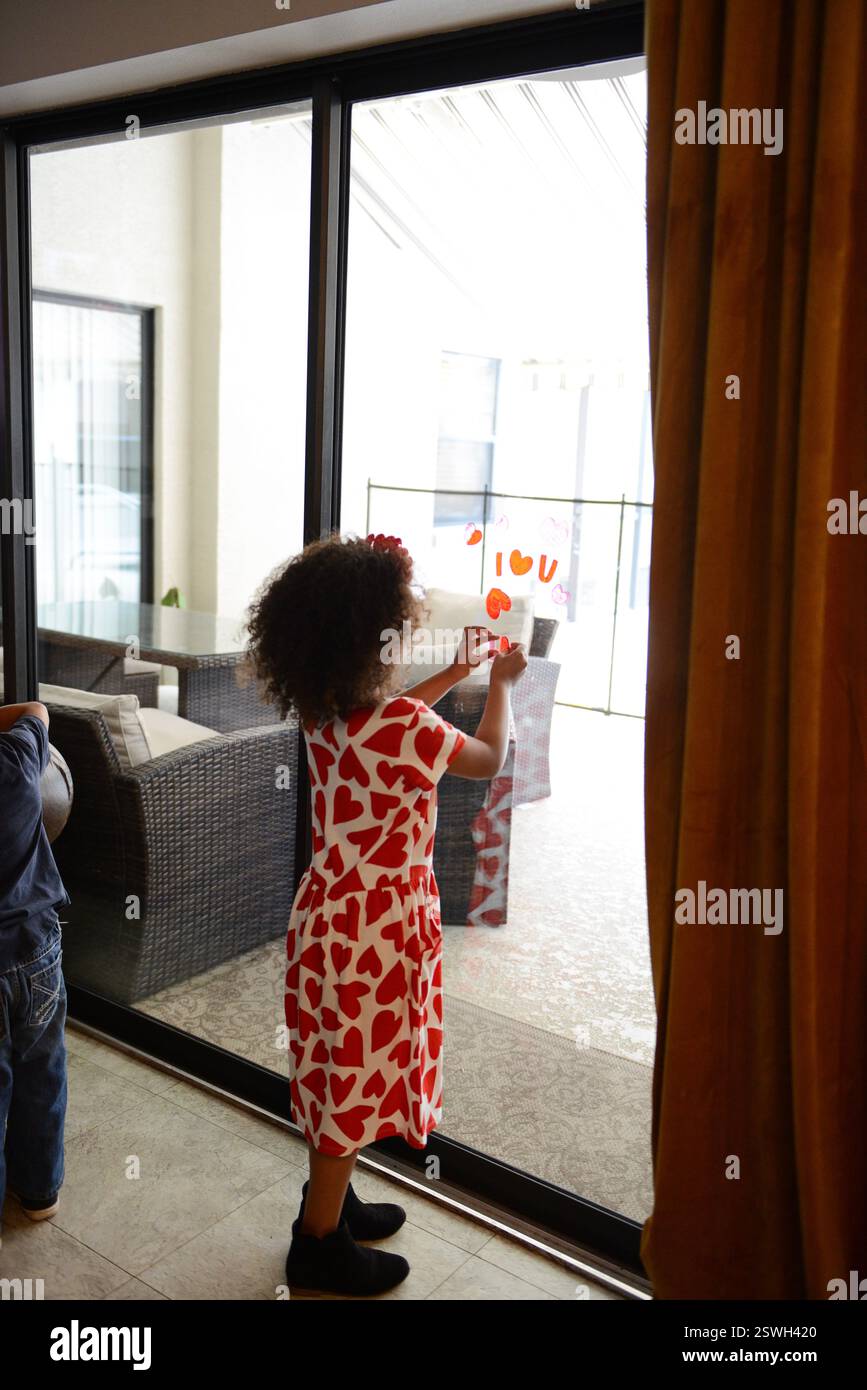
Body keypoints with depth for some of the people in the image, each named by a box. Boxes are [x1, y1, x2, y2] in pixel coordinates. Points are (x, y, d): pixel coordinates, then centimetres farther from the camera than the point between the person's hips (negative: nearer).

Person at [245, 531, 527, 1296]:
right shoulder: (403, 725, -26)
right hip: (378, 923, -8)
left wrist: (459, 670, 26)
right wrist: (500, 681, 10)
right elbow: (489, 758, -6)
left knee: (345, 1067, 23)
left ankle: (330, 1198, 43)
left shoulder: (325, 710, -4)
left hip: (332, 908, 8)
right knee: (357, 1072, 9)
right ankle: (319, 1245, 27)